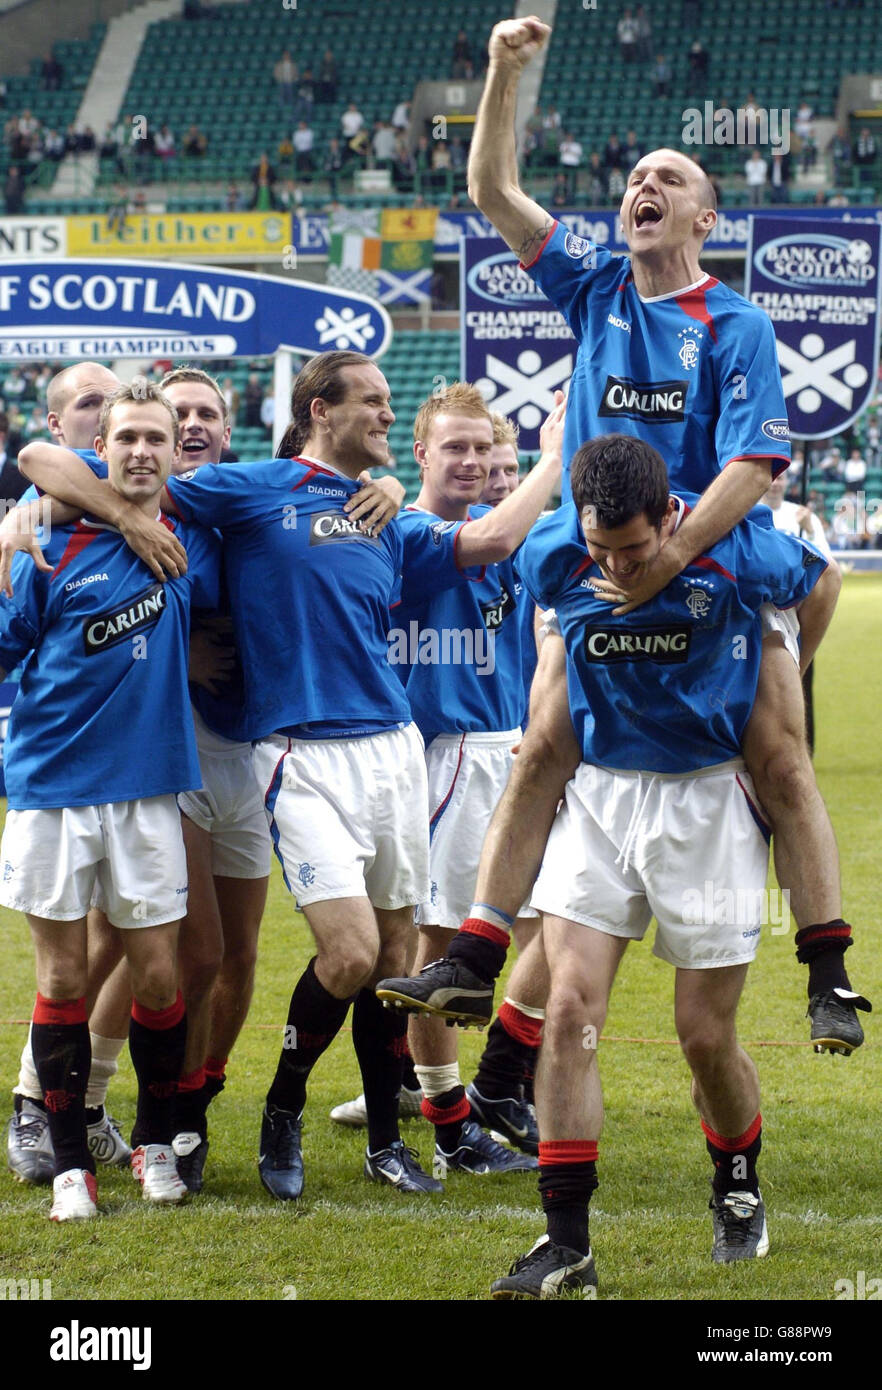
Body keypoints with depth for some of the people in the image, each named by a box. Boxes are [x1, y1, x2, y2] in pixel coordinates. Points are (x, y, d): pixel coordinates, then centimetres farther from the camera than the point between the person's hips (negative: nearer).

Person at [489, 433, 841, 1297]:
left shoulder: (739, 553, -18)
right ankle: (566, 1241, -6)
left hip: (708, 798, -2)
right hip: (598, 794, 2)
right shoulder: (552, 556, -12)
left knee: (706, 1034, 3)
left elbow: (821, 582, 6)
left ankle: (738, 1189, 33)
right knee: (568, 1008, -11)